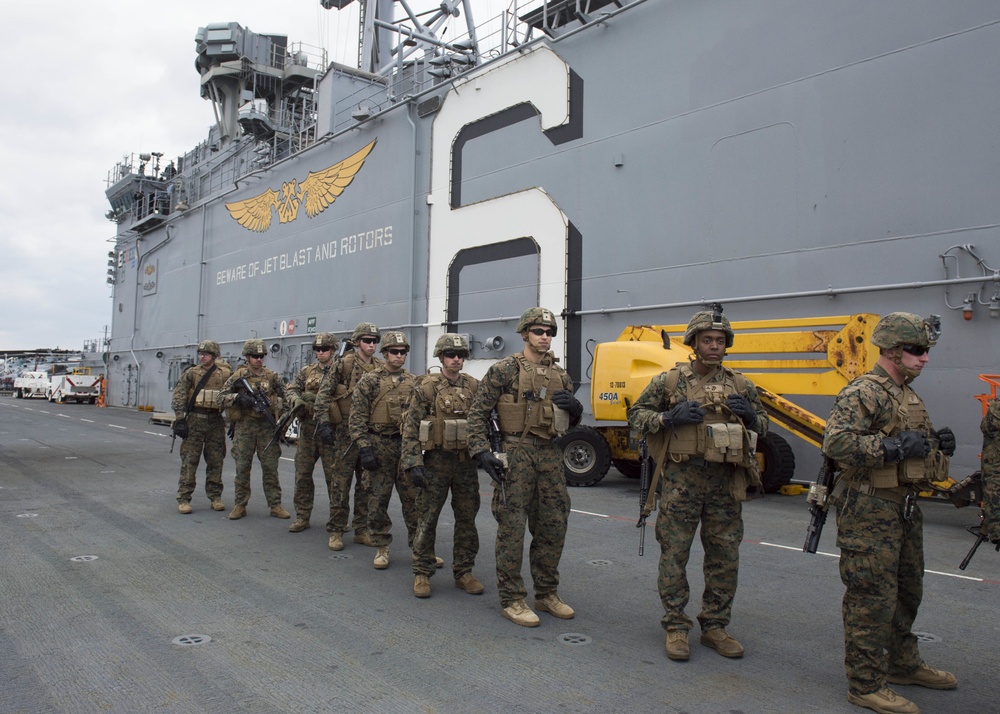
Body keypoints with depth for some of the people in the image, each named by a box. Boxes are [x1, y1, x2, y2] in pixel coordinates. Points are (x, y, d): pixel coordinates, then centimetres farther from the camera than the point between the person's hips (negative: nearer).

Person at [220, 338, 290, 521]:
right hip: (245, 425, -1)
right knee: (242, 467, 4)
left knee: (271, 467, 3)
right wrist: (238, 398, -17)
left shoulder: (271, 376, 6)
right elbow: (222, 396, 0)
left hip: (267, 425, 1)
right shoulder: (238, 376, 2)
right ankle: (240, 505, 15)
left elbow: (285, 395, 7)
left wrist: (270, 401, -11)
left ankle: (275, 505, 9)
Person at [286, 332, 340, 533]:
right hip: (307, 430, 4)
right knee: (302, 474, 7)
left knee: (334, 475, 1)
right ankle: (302, 516, 18)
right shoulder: (306, 371, 13)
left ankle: (337, 518, 12)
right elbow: (292, 390, 6)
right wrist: (299, 402, -16)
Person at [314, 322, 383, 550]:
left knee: (366, 483, 10)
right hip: (346, 431, -4)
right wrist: (324, 423, -16)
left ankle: (361, 529, 20)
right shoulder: (344, 363, -6)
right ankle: (335, 531, 10)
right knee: (341, 482, 0)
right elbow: (324, 394, -9)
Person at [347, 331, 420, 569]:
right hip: (379, 445, -3)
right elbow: (357, 418, -6)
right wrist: (364, 448, -13)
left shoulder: (413, 382, 9)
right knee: (377, 500, 4)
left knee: (414, 499, 5)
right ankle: (381, 548, 17)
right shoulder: (369, 381, -2)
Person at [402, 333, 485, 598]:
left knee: (467, 519, 10)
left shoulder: (474, 387, 5)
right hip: (436, 461, -3)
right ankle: (422, 574, 15)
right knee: (428, 519, 3)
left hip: (467, 462, 3)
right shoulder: (426, 388, -4)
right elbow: (411, 429, -6)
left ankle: (464, 572, 22)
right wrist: (413, 464, -13)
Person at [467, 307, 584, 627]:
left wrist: (575, 408, -3)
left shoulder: (560, 375, 13)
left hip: (551, 454, 6)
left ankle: (547, 593, 27)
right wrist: (482, 451, -16)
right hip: (516, 453, -6)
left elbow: (570, 423, 20)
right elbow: (478, 413, -6)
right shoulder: (504, 369, -4)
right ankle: (511, 599, 11)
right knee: (512, 526, -1)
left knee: (553, 526, 11)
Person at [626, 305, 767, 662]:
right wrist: (668, 418, -16)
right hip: (682, 479, -3)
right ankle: (676, 628, 15)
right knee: (674, 555, 2)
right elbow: (636, 415, 2)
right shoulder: (669, 380, -1)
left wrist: (749, 415, -6)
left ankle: (715, 627, 25)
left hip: (725, 482, 3)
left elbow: (762, 425, 17)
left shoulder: (739, 385, 8)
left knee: (725, 557, 10)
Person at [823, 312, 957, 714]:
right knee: (872, 598, -4)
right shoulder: (864, 392, -16)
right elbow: (836, 442, -29)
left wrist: (937, 446, 7)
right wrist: (894, 446, -29)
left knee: (906, 590, 21)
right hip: (869, 511, -10)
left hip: (904, 508, 10)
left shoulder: (909, 396, 17)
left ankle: (903, 664, 39)